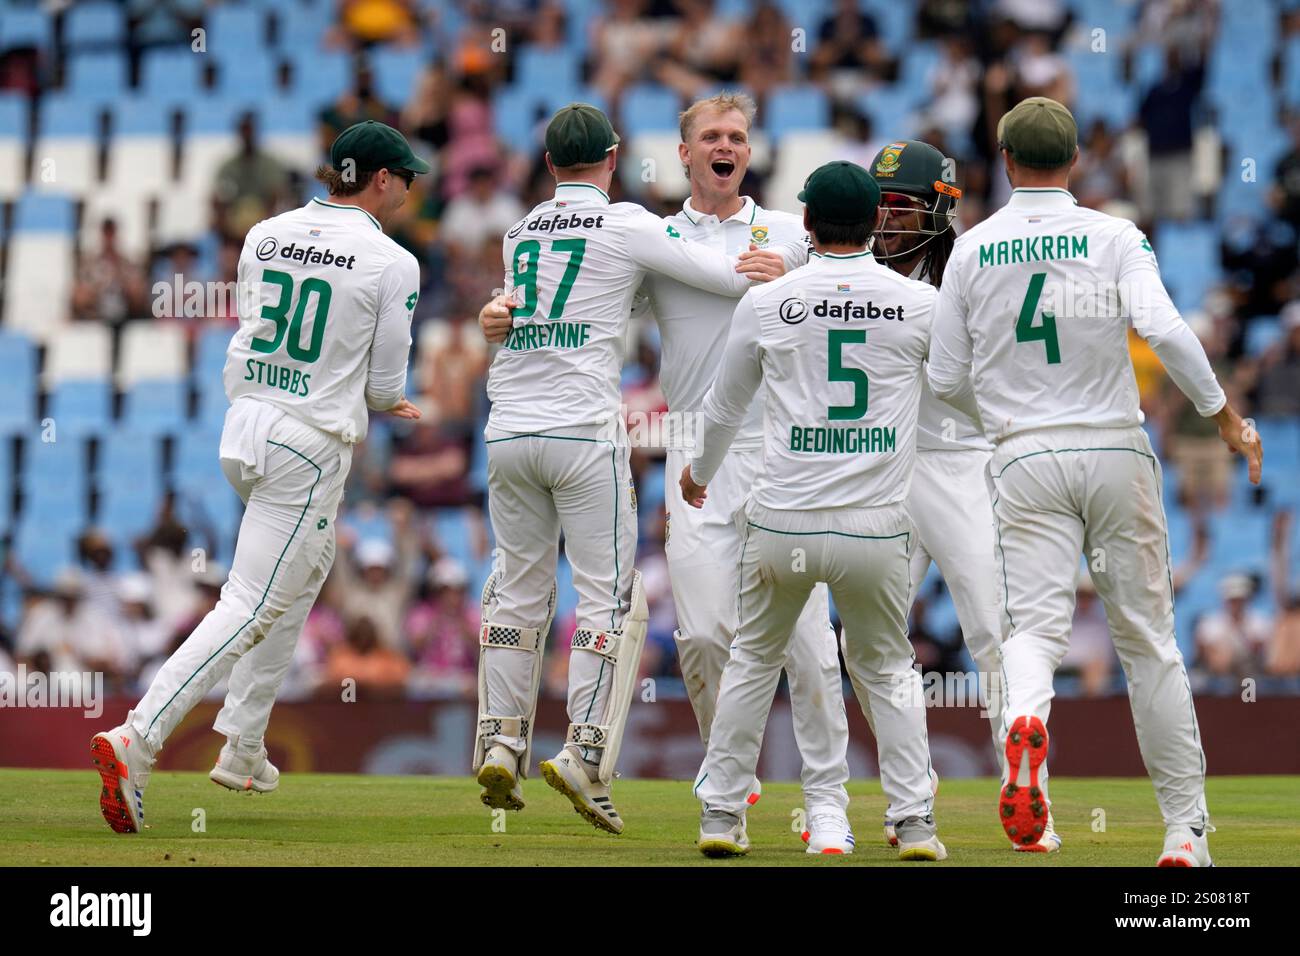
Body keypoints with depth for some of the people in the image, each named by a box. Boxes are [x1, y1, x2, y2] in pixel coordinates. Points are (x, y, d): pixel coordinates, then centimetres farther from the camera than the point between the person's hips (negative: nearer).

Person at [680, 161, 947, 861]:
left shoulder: (765, 302, 1)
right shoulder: (920, 303, -1)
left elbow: (724, 407, 15)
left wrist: (700, 471, 36)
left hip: (781, 525, 0)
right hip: (876, 531, 0)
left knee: (754, 660, 20)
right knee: (886, 670, 18)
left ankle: (721, 815, 18)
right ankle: (914, 822, 6)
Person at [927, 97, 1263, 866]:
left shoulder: (972, 251, 5)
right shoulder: (1114, 237, -2)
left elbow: (946, 382, 6)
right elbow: (1164, 329, -18)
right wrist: (1225, 414, -10)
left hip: (1027, 458, 0)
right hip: (1117, 455, 0)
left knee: (1035, 623, -6)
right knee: (1149, 638, 7)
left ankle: (1026, 722, -43)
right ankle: (1186, 829, 9)